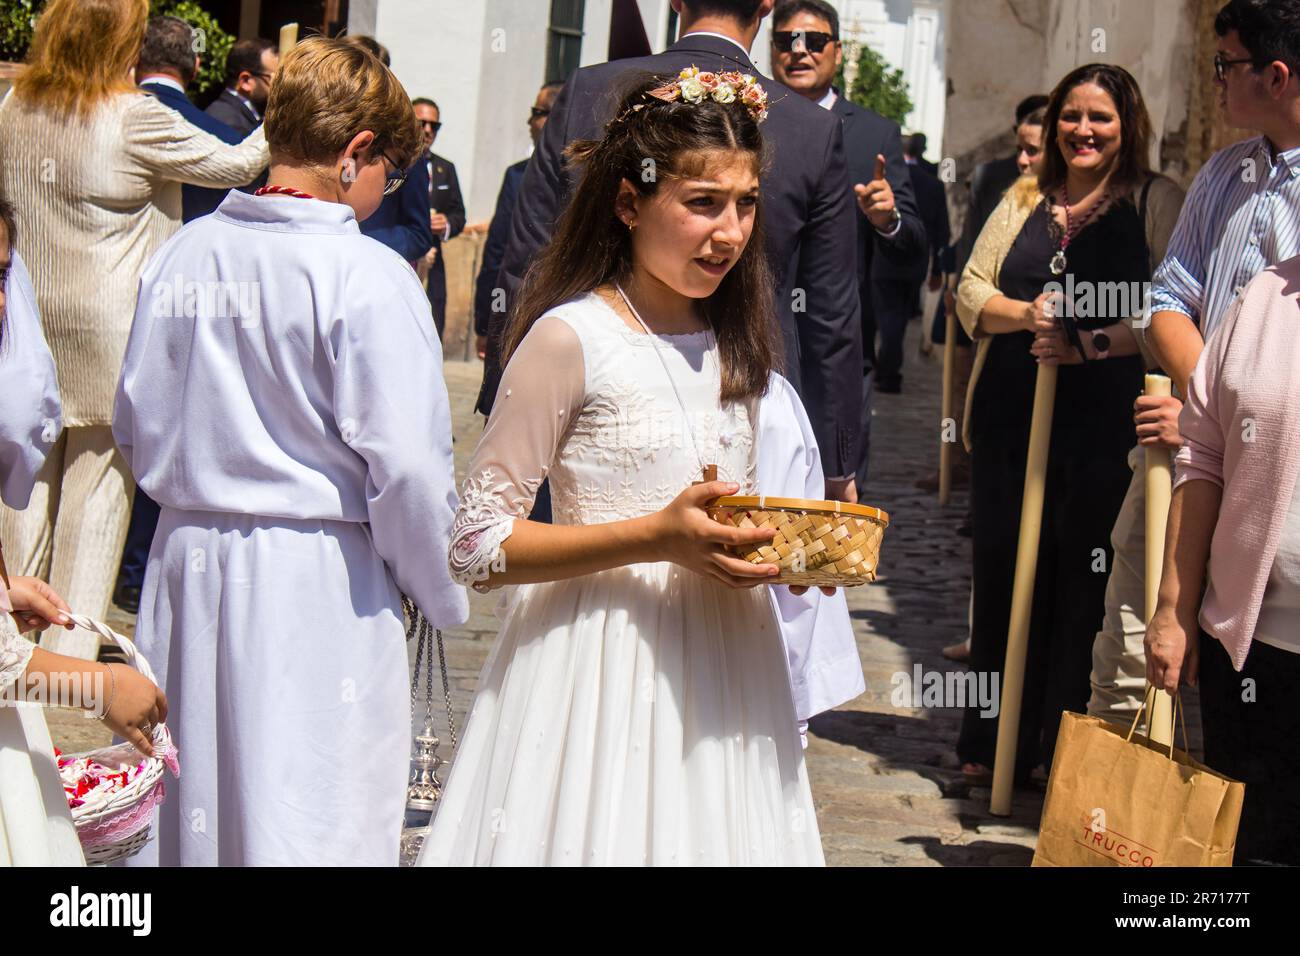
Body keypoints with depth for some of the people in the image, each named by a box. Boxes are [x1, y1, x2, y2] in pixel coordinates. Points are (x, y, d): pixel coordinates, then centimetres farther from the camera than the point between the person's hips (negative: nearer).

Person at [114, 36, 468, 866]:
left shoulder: (179, 257, 4)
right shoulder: (367, 275, -14)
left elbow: (136, 426, 11)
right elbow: (404, 464, -16)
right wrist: (446, 597, -3)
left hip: (187, 561, 6)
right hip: (318, 582, -6)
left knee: (182, 809, 16)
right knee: (314, 824, 2)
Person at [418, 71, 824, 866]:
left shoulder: (734, 342, 11)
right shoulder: (571, 338, -10)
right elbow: (478, 546, -12)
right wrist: (655, 538, -21)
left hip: (723, 666, 6)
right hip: (602, 672, -6)